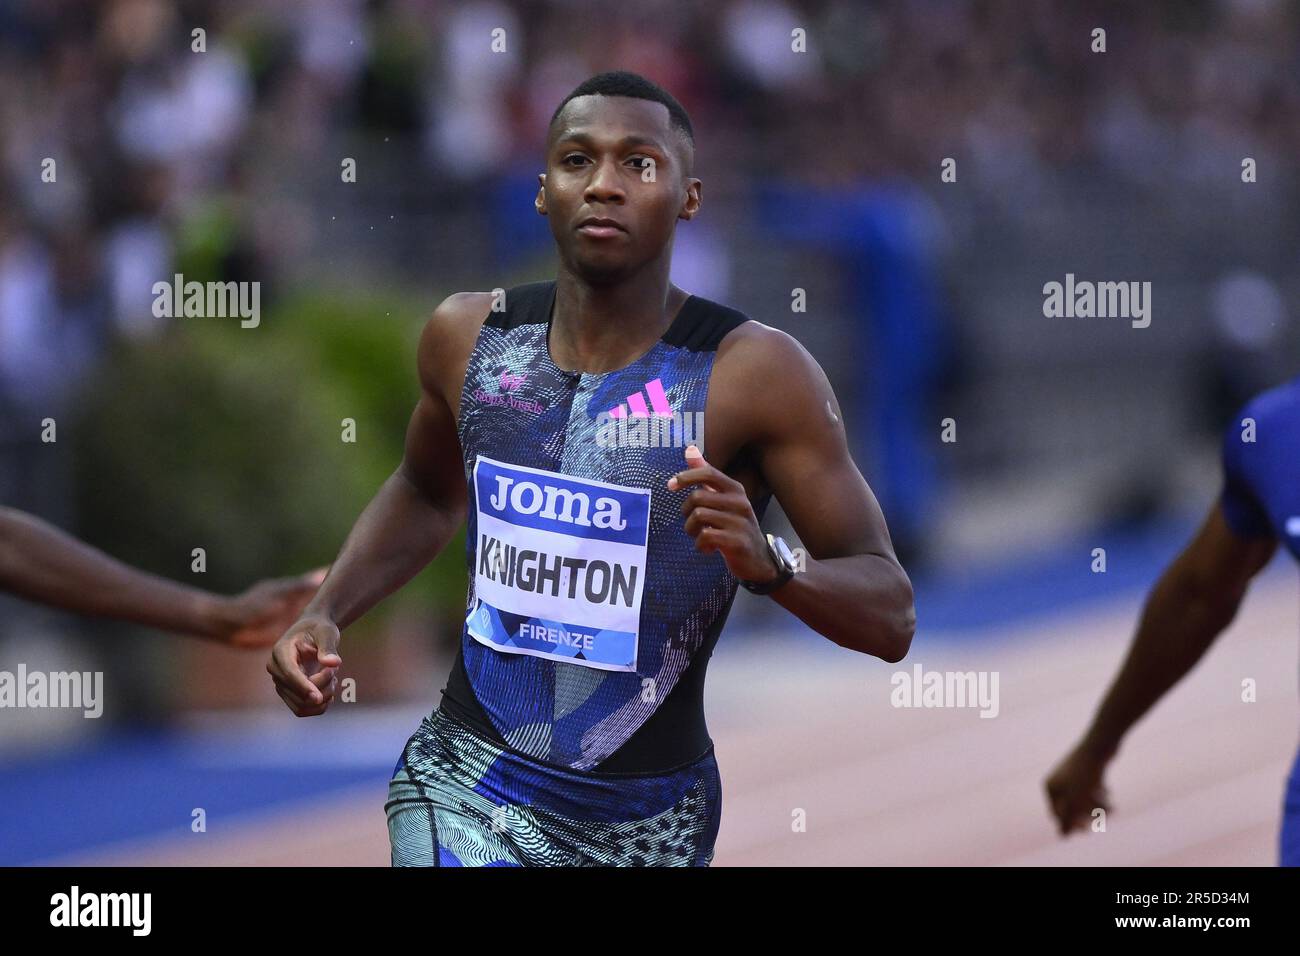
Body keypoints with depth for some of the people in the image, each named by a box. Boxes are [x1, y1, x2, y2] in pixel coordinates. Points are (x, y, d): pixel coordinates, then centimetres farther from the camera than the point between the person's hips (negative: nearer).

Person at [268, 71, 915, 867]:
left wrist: (768, 562, -32)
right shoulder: (470, 337, -2)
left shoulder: (757, 374, -14)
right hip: (464, 779, 1)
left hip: (650, 820, -1)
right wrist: (326, 615, 6)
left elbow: (890, 616, -13)